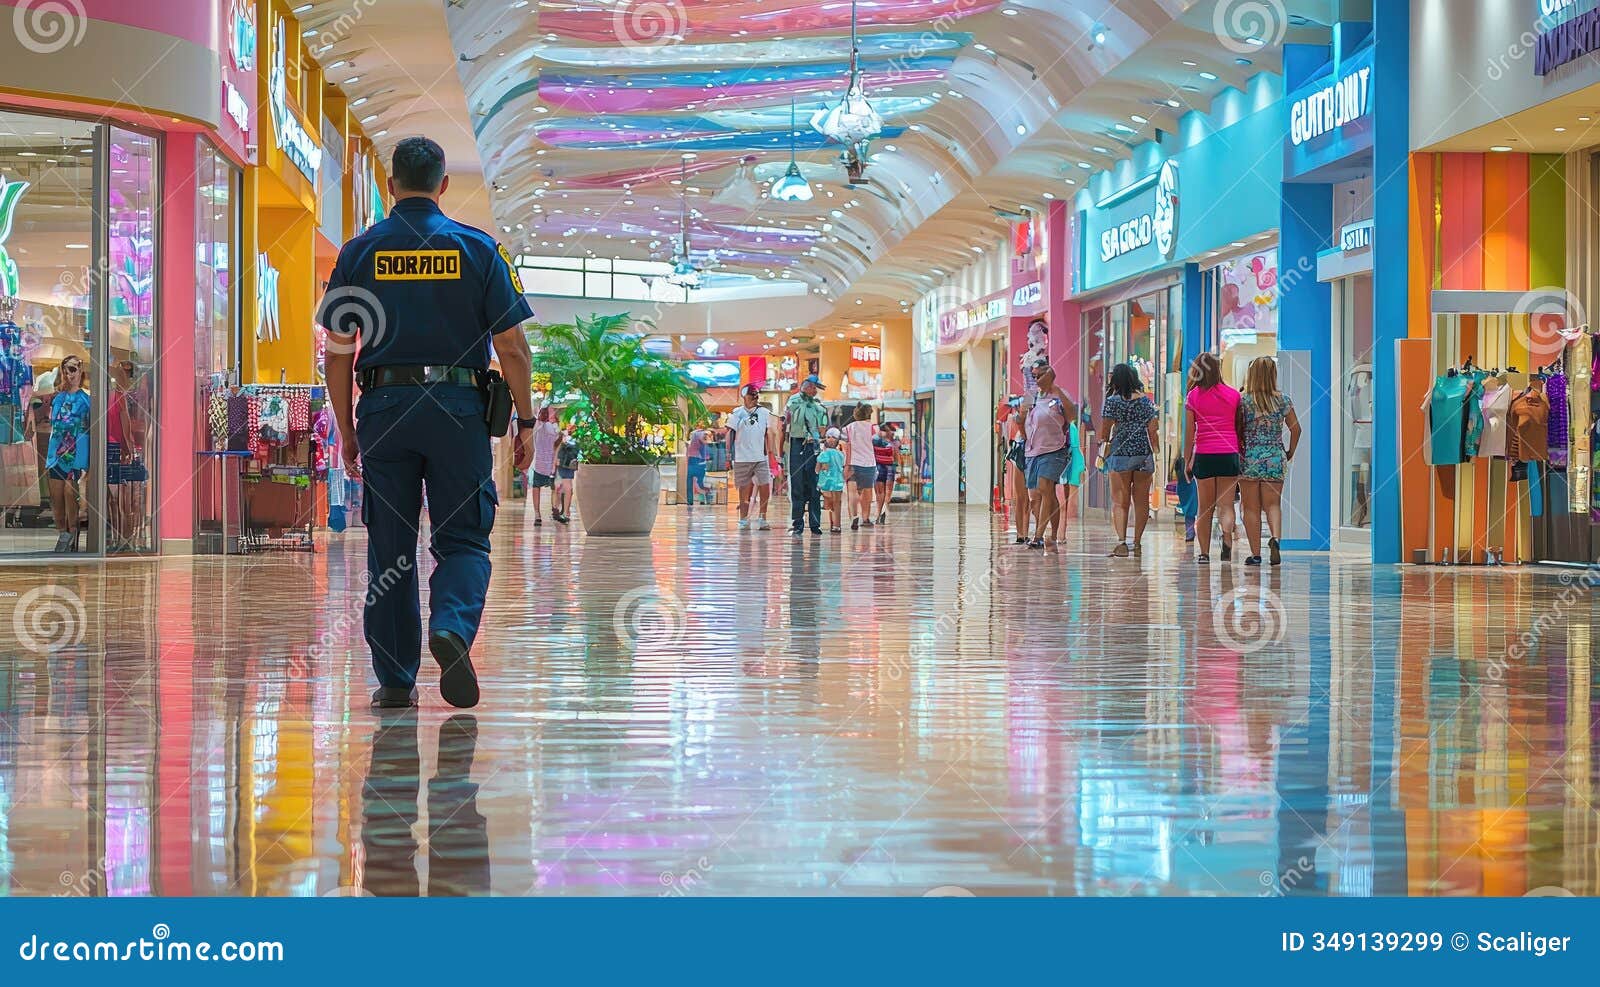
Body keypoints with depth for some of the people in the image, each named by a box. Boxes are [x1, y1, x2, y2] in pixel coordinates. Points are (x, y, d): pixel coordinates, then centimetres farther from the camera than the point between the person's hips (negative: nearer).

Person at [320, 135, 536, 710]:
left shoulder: (359, 252, 4)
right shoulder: (478, 249, 2)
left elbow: (338, 352, 3)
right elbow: (512, 348, -2)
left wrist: (345, 428, 11)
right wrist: (526, 421, 6)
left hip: (383, 408, 1)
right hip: (459, 407, -1)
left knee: (389, 547, 8)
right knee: (463, 538, 7)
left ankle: (395, 680, 9)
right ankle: (453, 625, -21)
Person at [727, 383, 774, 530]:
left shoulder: (764, 413, 9)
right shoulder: (737, 414, 3)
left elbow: (768, 432, 11)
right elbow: (730, 434, 2)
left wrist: (770, 450, 3)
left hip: (761, 457, 2)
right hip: (742, 458, -2)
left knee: (765, 487, -5)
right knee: (744, 489, 3)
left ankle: (762, 518, 3)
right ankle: (743, 520, 9)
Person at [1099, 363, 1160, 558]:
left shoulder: (1113, 401, -4)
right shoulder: (1146, 400, 5)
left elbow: (1105, 430, -2)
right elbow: (1152, 429, 5)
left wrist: (1104, 445, 15)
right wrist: (1155, 453, 11)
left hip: (1120, 454, -3)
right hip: (1144, 454, 3)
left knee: (1120, 501, -2)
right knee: (1141, 500, 10)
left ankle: (1121, 542, -17)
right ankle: (1138, 543, 12)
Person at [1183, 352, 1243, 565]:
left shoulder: (1194, 396, 2)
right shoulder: (1233, 395, 5)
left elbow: (1189, 433, 1)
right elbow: (1240, 427, 8)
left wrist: (1187, 461, 8)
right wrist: (1242, 455, 17)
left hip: (1204, 455, 0)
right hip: (1229, 454, 0)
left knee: (1205, 508, 8)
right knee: (1226, 505, 2)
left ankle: (1204, 553, 8)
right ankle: (1227, 536, -25)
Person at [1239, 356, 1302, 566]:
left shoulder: (1243, 401, -6)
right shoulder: (1283, 400, 0)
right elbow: (1295, 428, 4)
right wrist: (1290, 452, 18)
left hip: (1249, 459, -2)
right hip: (1275, 458, 2)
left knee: (1251, 508, 5)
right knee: (1273, 504, 7)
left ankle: (1255, 553, 3)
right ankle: (1275, 537, -20)